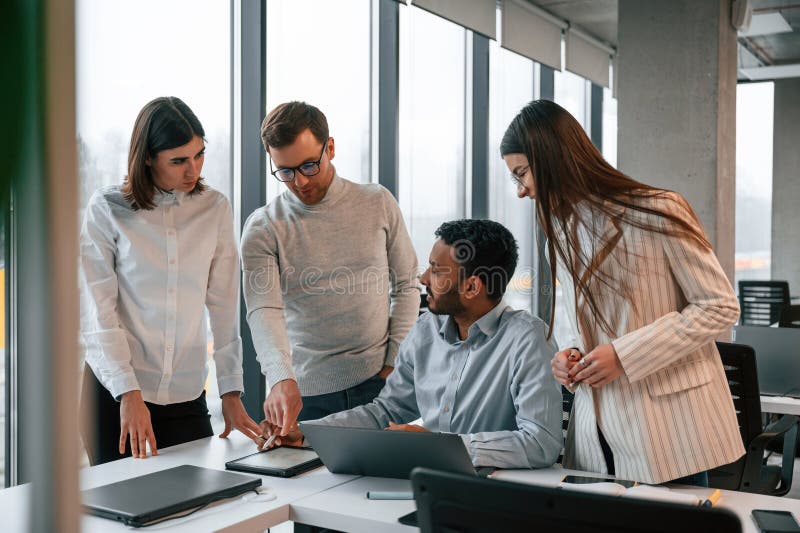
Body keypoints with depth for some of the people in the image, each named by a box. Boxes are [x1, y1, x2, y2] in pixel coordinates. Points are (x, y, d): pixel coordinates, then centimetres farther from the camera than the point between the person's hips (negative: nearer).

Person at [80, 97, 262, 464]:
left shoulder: (215, 209, 3)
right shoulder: (107, 209, -5)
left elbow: (224, 306, 3)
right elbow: (97, 312, -8)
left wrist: (231, 391, -2)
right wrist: (129, 394, -16)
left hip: (187, 395, 2)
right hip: (115, 393, -2)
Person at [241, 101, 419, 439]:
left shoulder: (378, 203, 2)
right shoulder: (263, 229, -4)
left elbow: (406, 287, 7)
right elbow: (264, 310, -17)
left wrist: (395, 364, -1)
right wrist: (281, 380, -34)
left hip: (379, 384, 1)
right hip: (306, 392, -1)